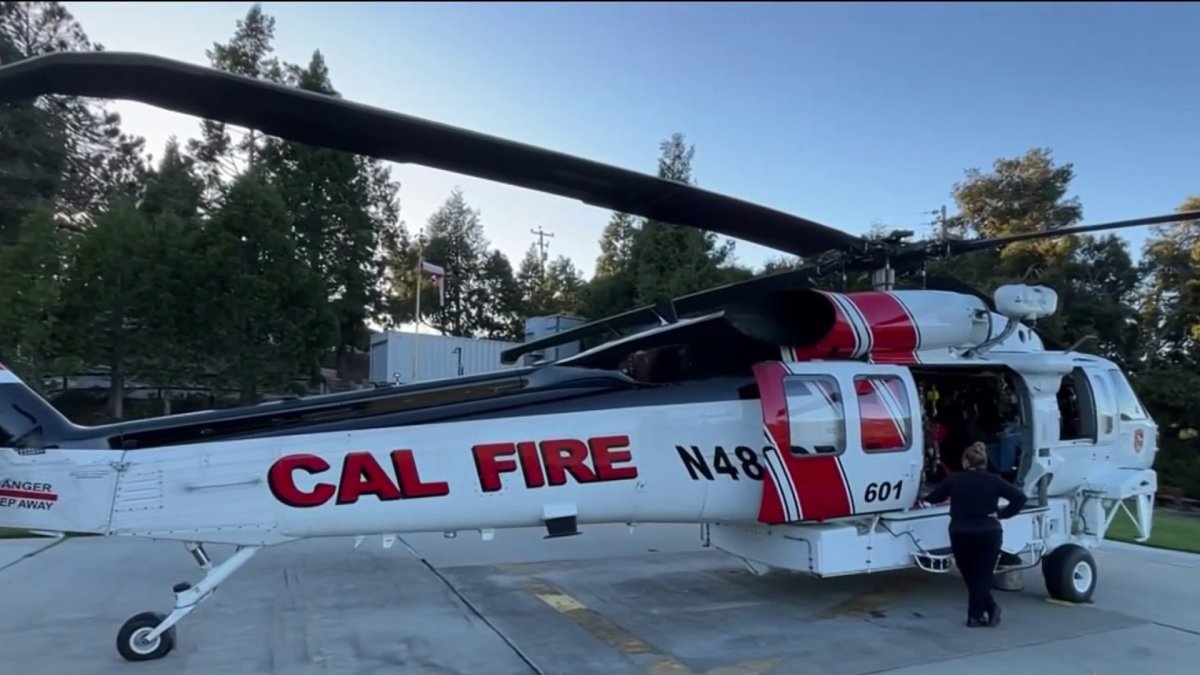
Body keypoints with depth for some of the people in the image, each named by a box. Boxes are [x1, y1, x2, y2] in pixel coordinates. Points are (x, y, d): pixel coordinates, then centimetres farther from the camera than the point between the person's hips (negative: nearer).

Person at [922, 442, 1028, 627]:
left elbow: (933, 498, 8)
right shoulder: (994, 480, -1)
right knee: (982, 576, 9)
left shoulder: (954, 479, -2)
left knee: (971, 576, 16)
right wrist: (1002, 514, 0)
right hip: (988, 533, 0)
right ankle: (975, 615, 8)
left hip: (961, 533, 0)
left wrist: (924, 499, 29)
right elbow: (1020, 497, -6)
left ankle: (983, 611, 13)